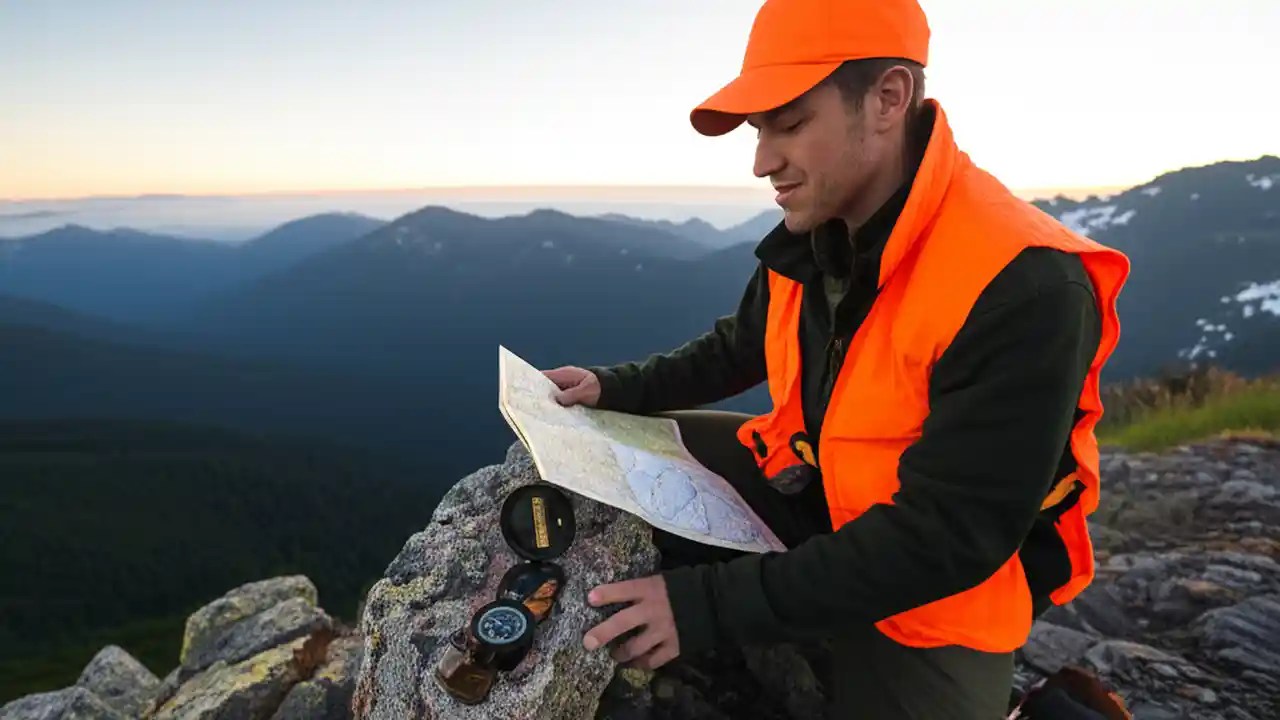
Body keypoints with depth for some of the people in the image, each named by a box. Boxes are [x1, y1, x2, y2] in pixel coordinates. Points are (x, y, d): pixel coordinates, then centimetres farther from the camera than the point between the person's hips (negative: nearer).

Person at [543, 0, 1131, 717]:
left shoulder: (1023, 290, -32)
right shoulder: (814, 236, -8)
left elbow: (942, 541, -31)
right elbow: (743, 346, 11)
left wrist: (713, 606, -34)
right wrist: (619, 388, -4)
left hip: (938, 585, -6)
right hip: (813, 481, 7)